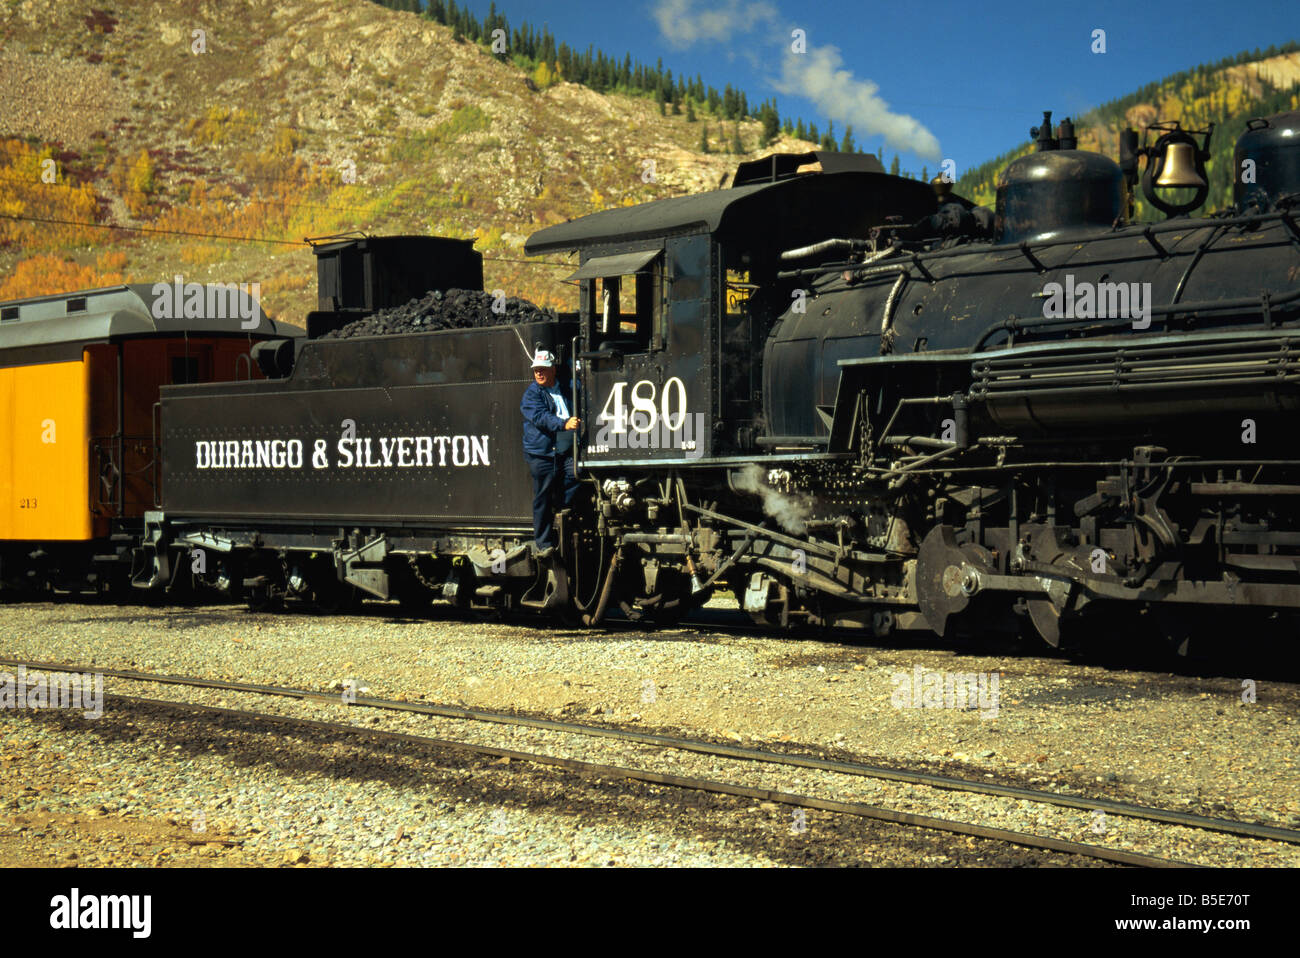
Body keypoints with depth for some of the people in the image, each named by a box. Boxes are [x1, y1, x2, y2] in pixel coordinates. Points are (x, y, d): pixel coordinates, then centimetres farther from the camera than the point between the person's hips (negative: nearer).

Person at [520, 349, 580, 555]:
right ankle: (544, 543, 9)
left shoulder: (564, 392, 18)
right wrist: (564, 424, -32)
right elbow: (540, 417, -18)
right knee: (543, 500, -1)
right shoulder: (532, 394, 0)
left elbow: (575, 416, 35)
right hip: (541, 454, -4)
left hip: (566, 453, 4)